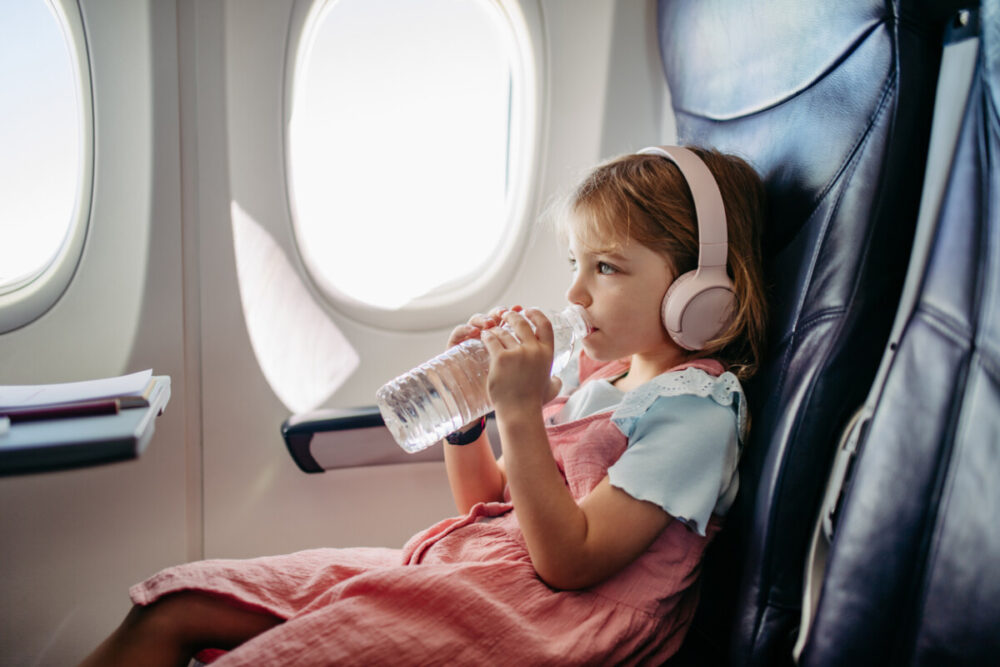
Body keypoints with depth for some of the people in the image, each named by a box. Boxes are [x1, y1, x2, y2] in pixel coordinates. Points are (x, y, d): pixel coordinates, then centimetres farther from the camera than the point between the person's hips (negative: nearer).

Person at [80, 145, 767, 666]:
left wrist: (520, 412, -20)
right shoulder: (593, 372, 15)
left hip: (537, 609, -8)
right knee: (172, 607, -3)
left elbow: (569, 561, -17)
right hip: (456, 564, 8)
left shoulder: (696, 408, -9)